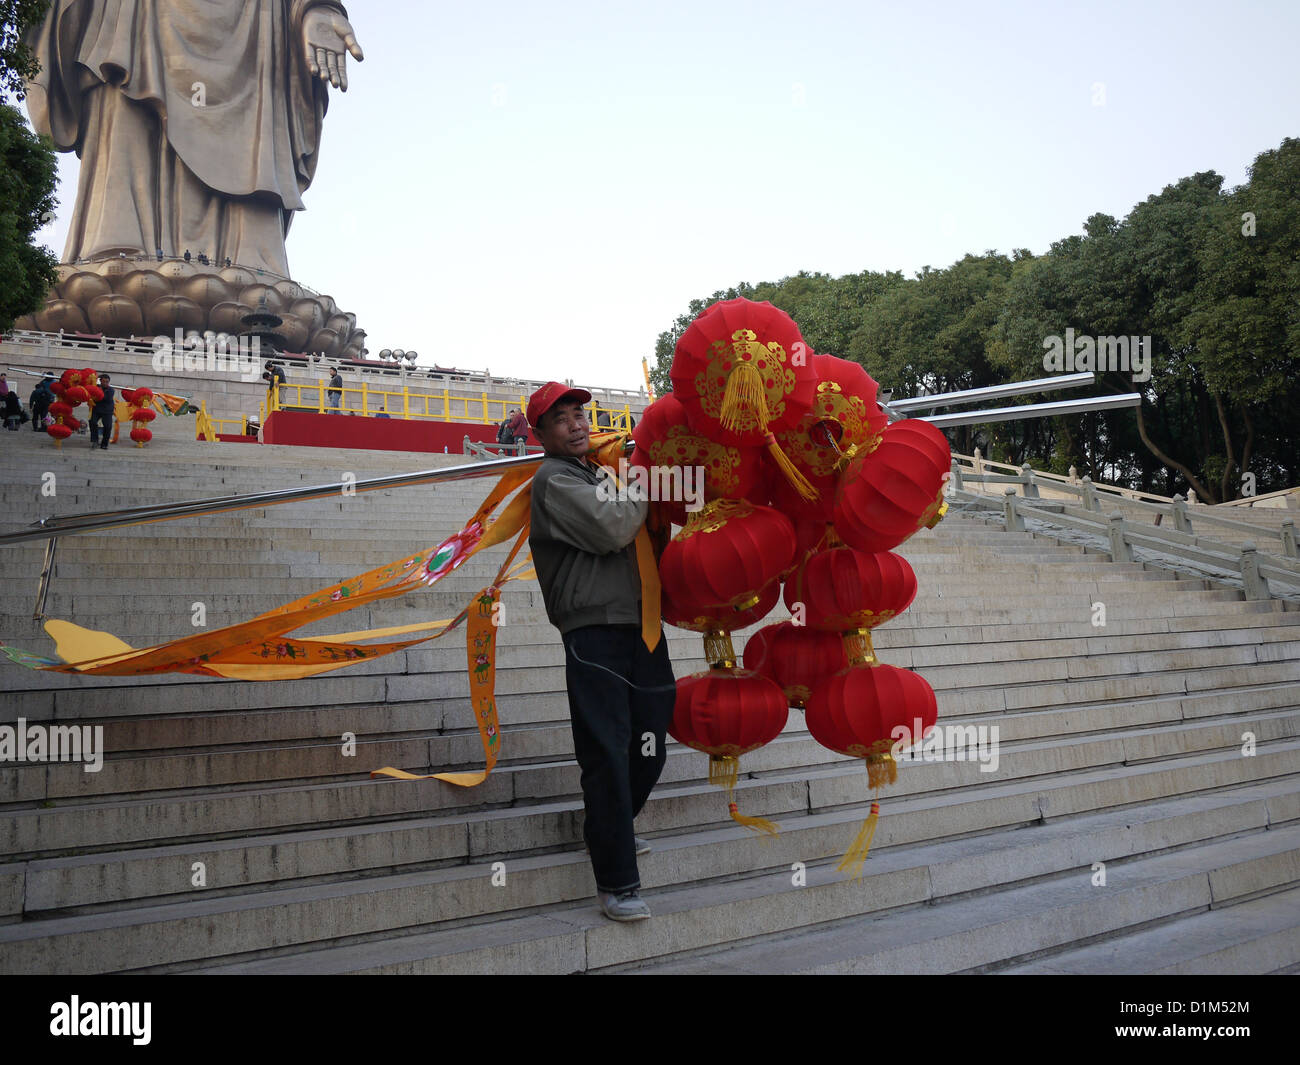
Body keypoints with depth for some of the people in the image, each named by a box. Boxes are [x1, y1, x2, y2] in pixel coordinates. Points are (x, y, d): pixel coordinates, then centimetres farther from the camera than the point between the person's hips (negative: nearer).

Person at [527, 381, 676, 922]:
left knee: (648, 750, 14)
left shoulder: (601, 474, 22)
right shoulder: (553, 480, -3)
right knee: (608, 754, -8)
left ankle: (608, 832, 38)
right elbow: (610, 530, -15)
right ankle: (617, 882, 0)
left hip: (641, 624, 8)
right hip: (594, 630, -8)